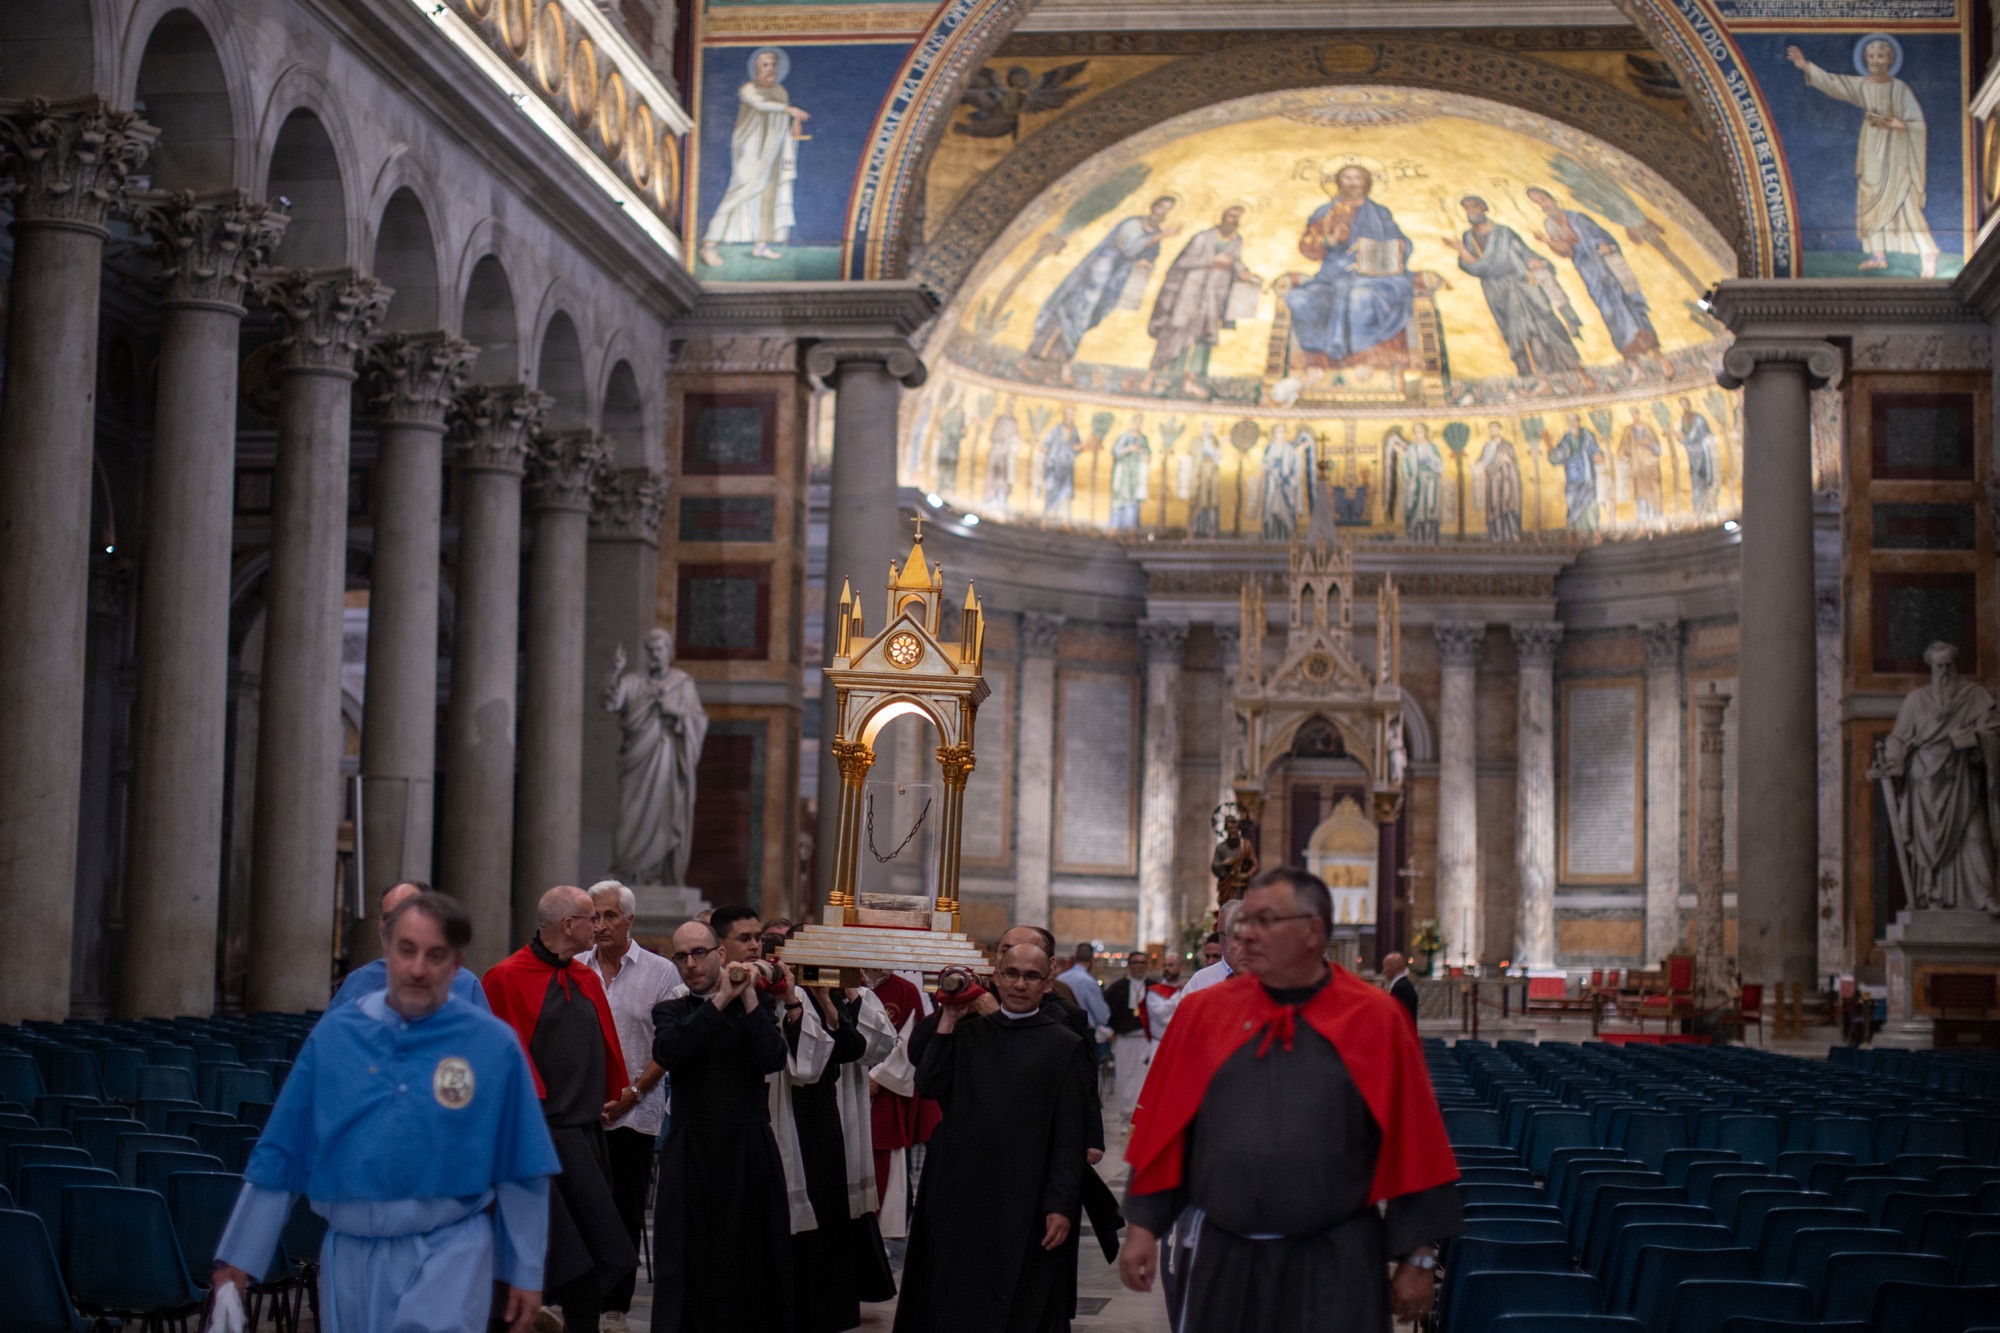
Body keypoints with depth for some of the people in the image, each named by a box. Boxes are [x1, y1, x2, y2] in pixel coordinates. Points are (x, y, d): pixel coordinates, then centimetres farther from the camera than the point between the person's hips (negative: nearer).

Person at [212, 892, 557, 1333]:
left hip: (448, 1252, -3)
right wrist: (240, 1257, 7)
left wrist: (525, 1273, 4)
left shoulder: (494, 1044, -4)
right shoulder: (334, 1033, 2)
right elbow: (281, 1154, 7)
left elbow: (521, 1169, 2)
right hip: (350, 1253, 3)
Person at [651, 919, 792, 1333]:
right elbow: (669, 1053, -13)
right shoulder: (671, 1011, 9)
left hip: (749, 1149, 0)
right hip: (691, 1153, 0)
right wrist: (720, 1001, -11)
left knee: (751, 1262, 1)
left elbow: (772, 1059, -10)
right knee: (688, 1263, -2)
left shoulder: (759, 1003, 7)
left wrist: (749, 998, -9)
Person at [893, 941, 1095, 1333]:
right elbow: (928, 1085, -4)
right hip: (961, 1191, 3)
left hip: (1025, 1198, -3)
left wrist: (1061, 1206, -11)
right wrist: (948, 1021, -4)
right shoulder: (968, 1033, 9)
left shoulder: (1064, 1046, -1)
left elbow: (1070, 1136, -4)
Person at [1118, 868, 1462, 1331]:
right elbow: (1162, 1129, 7)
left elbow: (1412, 1143, -2)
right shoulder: (1204, 1014, 3)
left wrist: (1418, 1257, -2)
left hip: (1336, 1265, -2)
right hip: (1221, 1258, 2)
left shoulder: (1376, 1020, -3)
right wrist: (1144, 1226, 5)